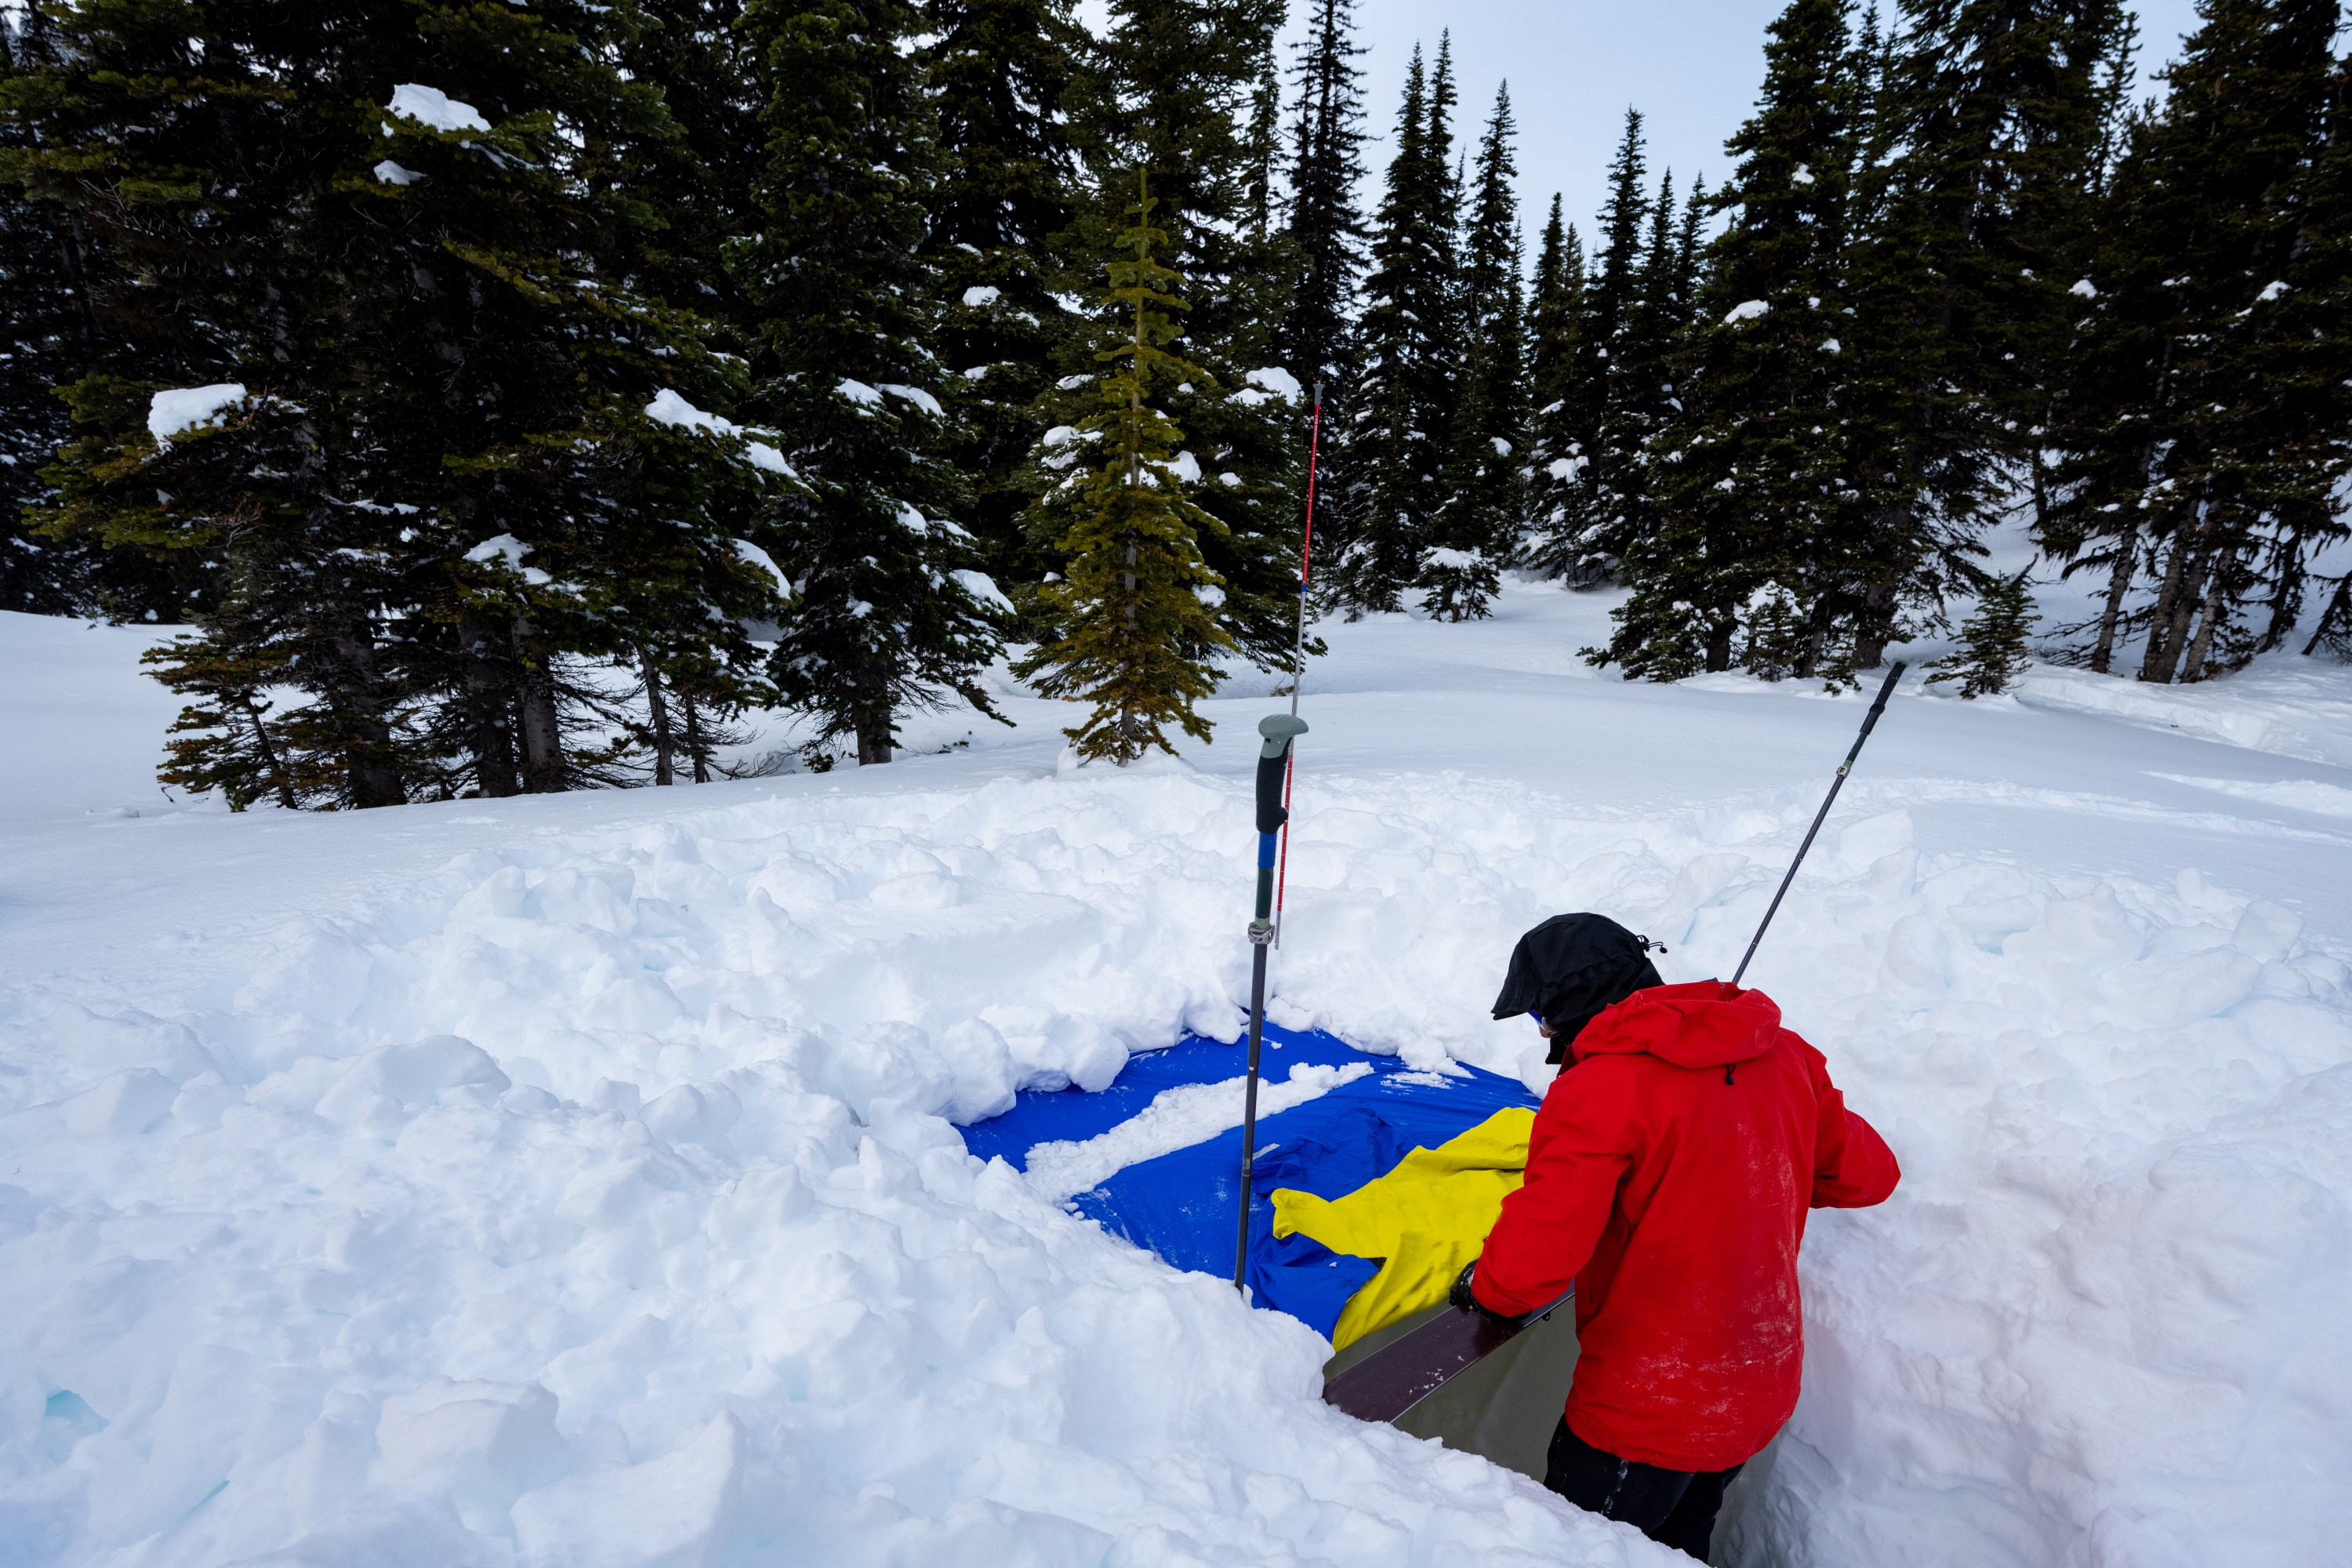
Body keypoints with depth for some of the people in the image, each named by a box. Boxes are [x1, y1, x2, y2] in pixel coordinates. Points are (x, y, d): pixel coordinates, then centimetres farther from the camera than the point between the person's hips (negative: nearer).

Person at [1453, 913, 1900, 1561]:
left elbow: (1535, 1258, -30)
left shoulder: (1598, 1090, -28)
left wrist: (1482, 1286, -9)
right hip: (1765, 1391, 7)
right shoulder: (1782, 1053, -5)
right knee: (1679, 1542, 29)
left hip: (1650, 1412, -7)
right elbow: (1868, 1173, 8)